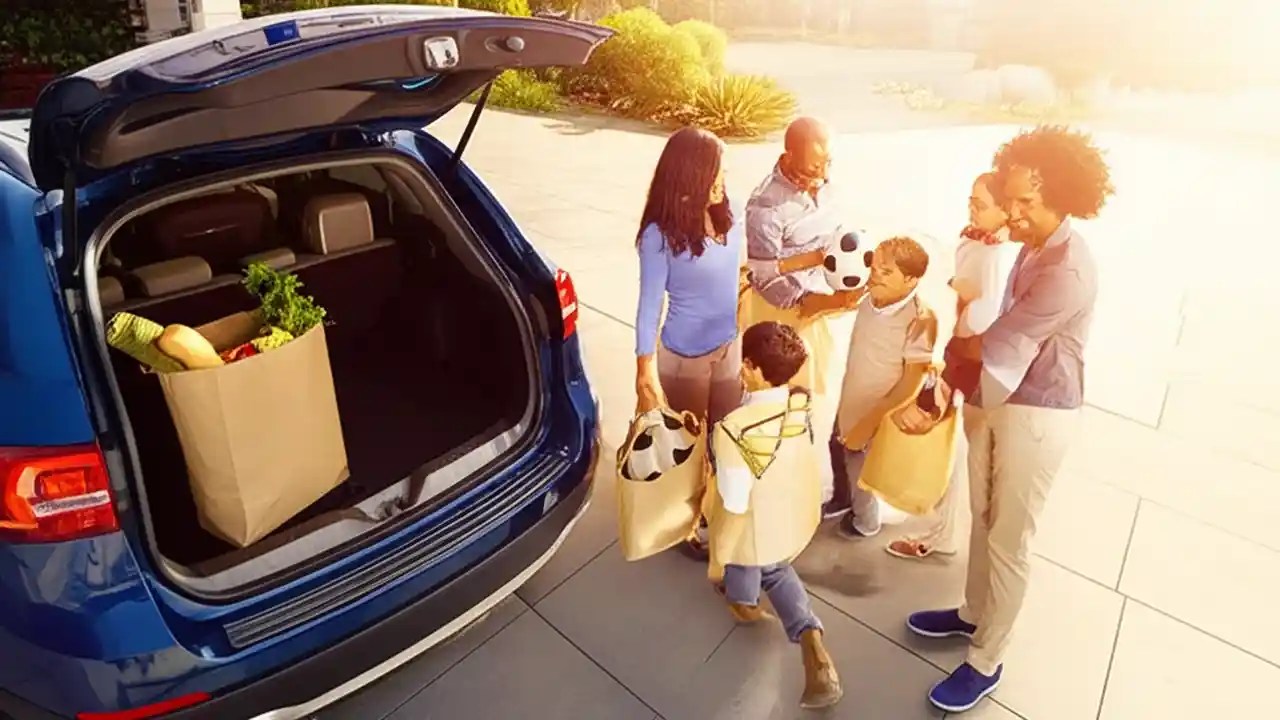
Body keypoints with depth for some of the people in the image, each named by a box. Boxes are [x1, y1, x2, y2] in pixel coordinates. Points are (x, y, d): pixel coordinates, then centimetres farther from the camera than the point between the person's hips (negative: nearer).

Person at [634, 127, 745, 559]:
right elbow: (649, 307, -18)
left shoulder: (726, 218, -6)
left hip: (729, 346, 6)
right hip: (684, 356, -5)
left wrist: (743, 336, 15)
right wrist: (646, 377, -18)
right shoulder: (661, 235, -22)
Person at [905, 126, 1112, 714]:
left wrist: (953, 346, -7)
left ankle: (986, 662, 25)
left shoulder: (1068, 272, -26)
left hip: (1037, 415, -8)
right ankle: (973, 614, 44)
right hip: (997, 400, 8)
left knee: (1008, 542, 6)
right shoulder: (1034, 247, 4)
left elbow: (994, 344, -25)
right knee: (983, 519, 22)